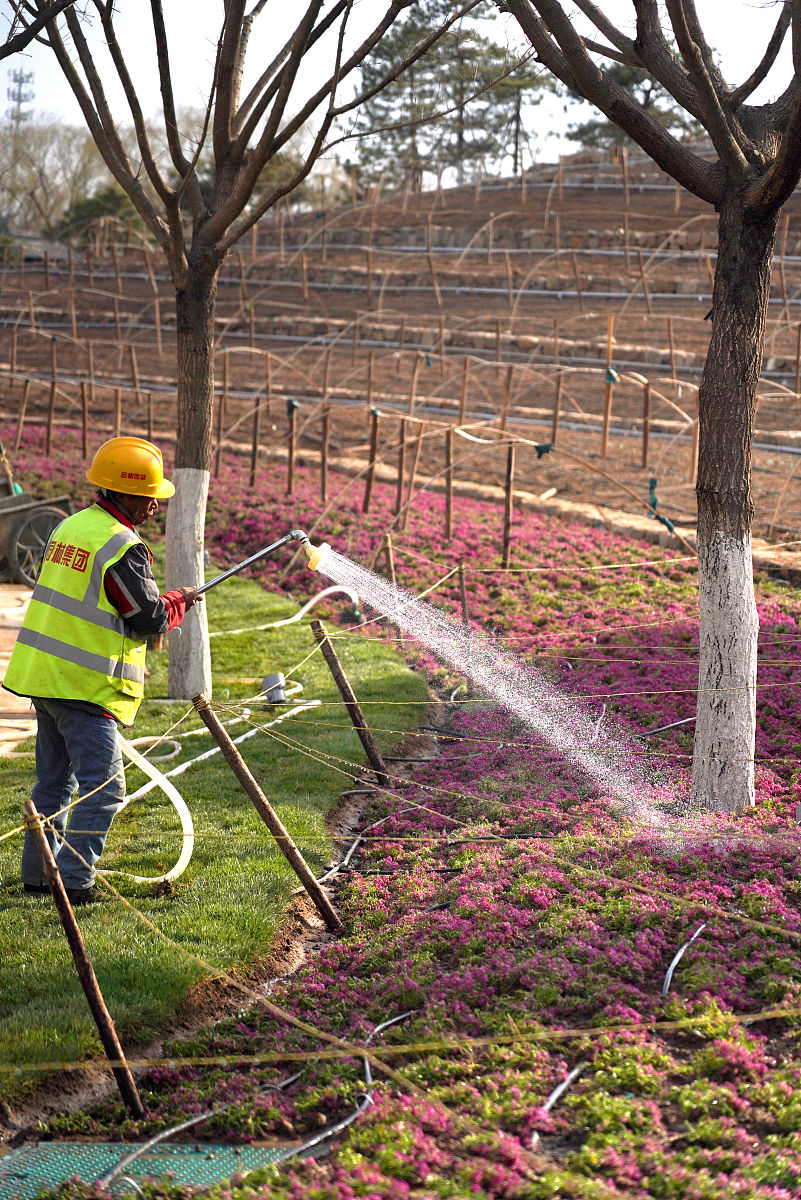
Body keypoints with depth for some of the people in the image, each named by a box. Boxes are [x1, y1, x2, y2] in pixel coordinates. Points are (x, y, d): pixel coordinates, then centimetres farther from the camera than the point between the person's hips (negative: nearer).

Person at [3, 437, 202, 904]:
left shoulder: (71, 526, 11)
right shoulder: (122, 547, -17)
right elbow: (150, 618, -12)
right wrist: (178, 602, 8)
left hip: (44, 672, 9)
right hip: (85, 686, -9)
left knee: (55, 780, 18)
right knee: (104, 787, -3)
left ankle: (38, 871, 24)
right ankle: (75, 881, -3)